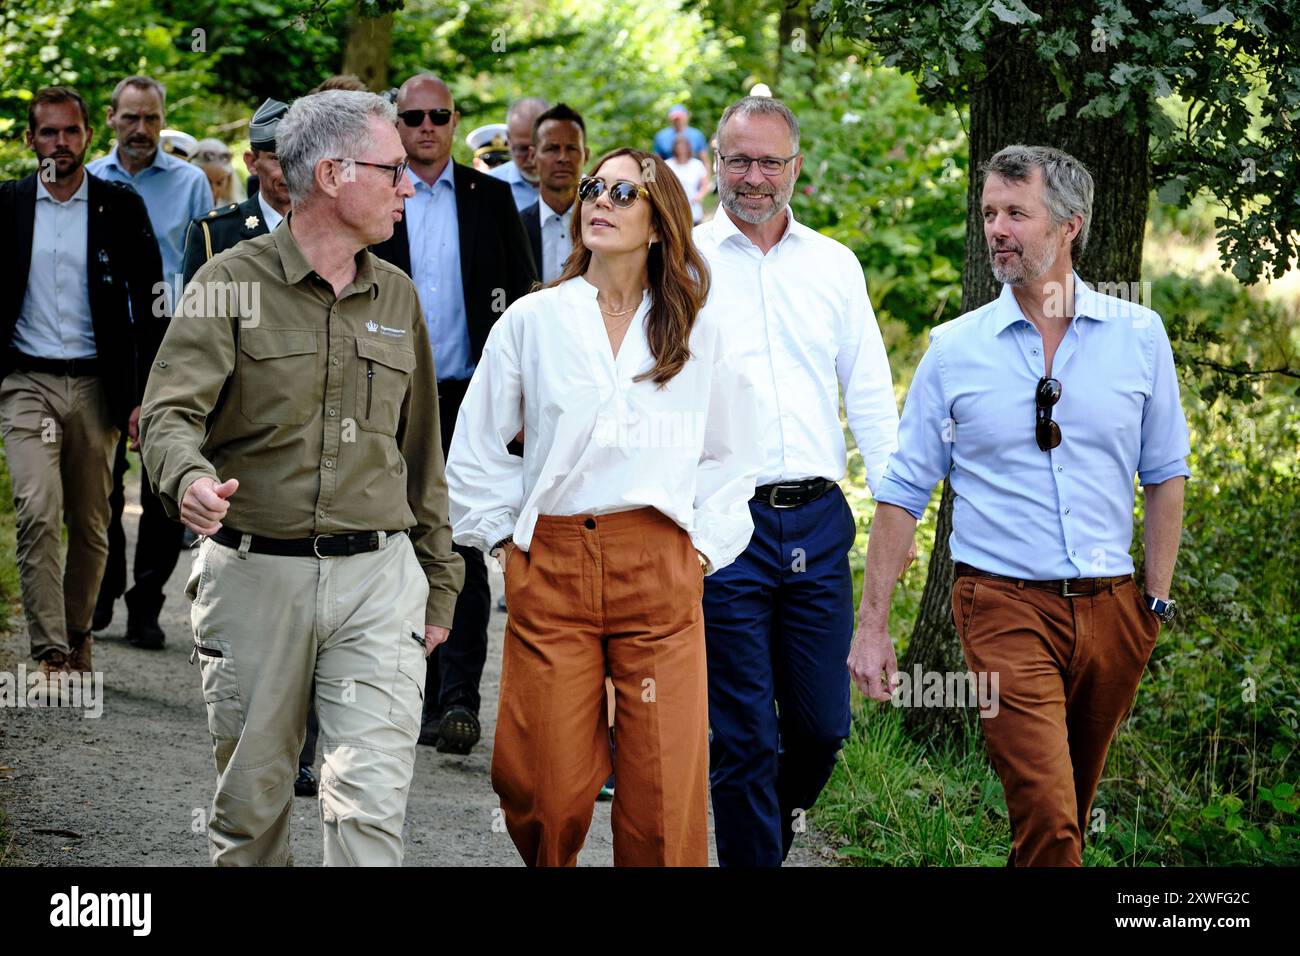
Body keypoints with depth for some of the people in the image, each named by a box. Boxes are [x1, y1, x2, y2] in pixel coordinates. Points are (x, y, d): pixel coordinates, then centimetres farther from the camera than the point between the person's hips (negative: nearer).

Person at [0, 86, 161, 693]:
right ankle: (52, 655, -13)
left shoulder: (121, 208, 2)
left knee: (91, 526, 8)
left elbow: (150, 306, 3)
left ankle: (77, 636, 25)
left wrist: (144, 394, -4)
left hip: (95, 385, 1)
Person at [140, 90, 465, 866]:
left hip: (377, 576, 3)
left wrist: (439, 580, 18)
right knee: (250, 801, 7)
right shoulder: (234, 283, -1)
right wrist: (189, 476, -34)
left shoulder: (396, 298, 14)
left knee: (374, 804, -8)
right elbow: (170, 413, -11)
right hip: (254, 571, -2)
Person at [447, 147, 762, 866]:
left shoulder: (702, 332, 10)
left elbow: (732, 457, 18)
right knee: (549, 793, -3)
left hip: (660, 571, 0)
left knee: (666, 794, -6)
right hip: (551, 569, 0)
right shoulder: (532, 320, 8)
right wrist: (503, 536, 8)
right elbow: (474, 451, 15)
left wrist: (706, 546, 7)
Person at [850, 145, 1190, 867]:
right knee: (1047, 818, -17)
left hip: (1111, 609, 2)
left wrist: (1157, 599, 6)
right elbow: (904, 491, 5)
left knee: (1073, 809, 13)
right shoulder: (955, 349, 1)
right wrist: (872, 625, 3)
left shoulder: (1139, 335, 4)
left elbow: (1165, 474, 11)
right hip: (1006, 606, -2)